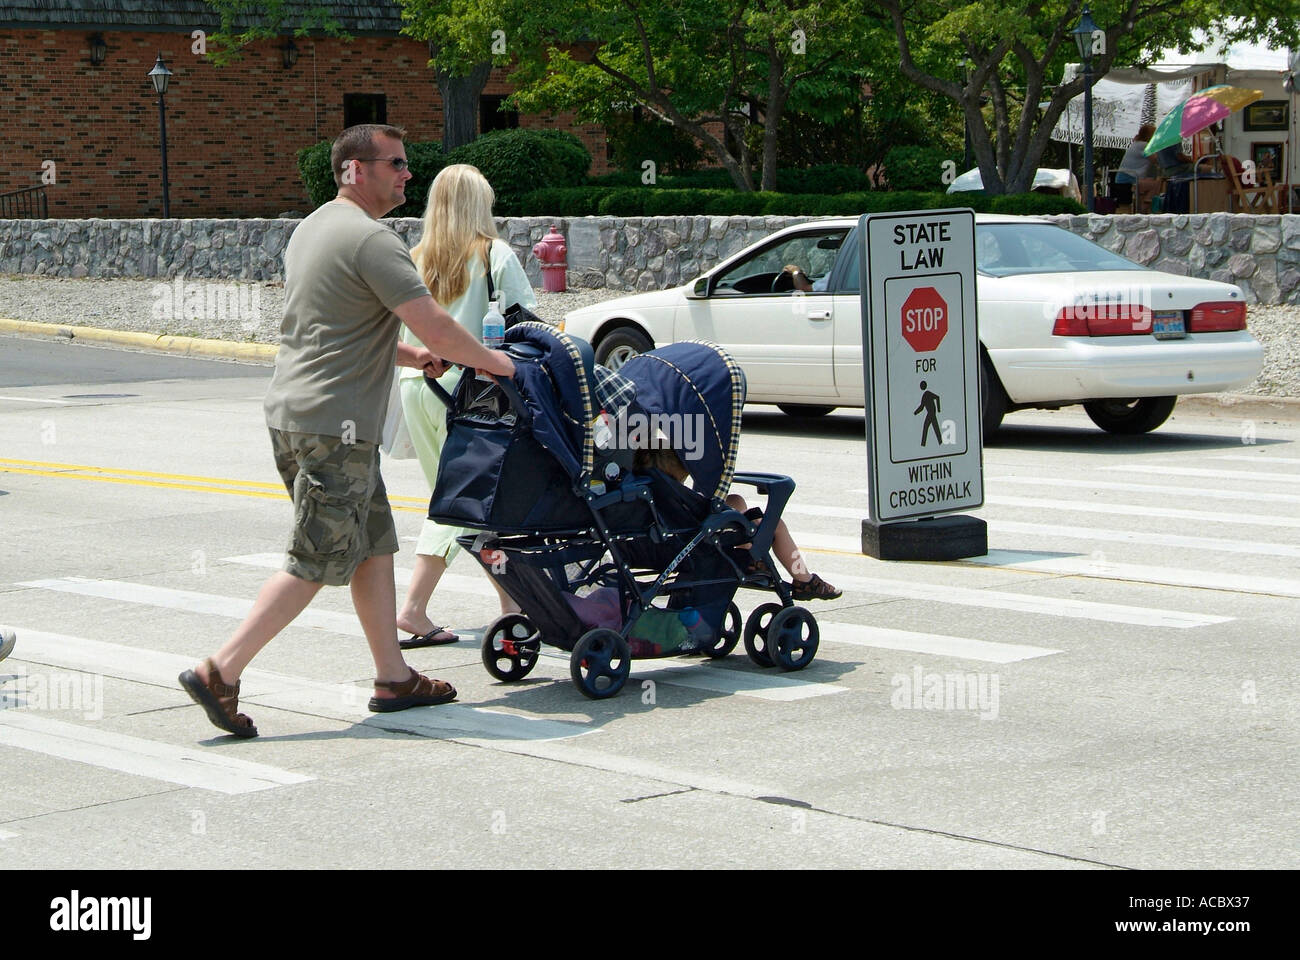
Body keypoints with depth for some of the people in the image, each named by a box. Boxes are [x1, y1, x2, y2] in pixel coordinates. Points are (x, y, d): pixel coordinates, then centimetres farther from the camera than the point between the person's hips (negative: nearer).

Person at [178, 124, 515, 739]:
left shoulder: (313, 227, 17)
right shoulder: (372, 239, -15)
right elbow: (436, 328, -16)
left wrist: (408, 355, 22)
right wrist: (490, 361, 0)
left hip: (292, 411, 10)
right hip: (332, 426, -10)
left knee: (374, 548, 14)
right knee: (319, 562, -6)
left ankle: (394, 677, 18)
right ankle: (220, 673, -7)